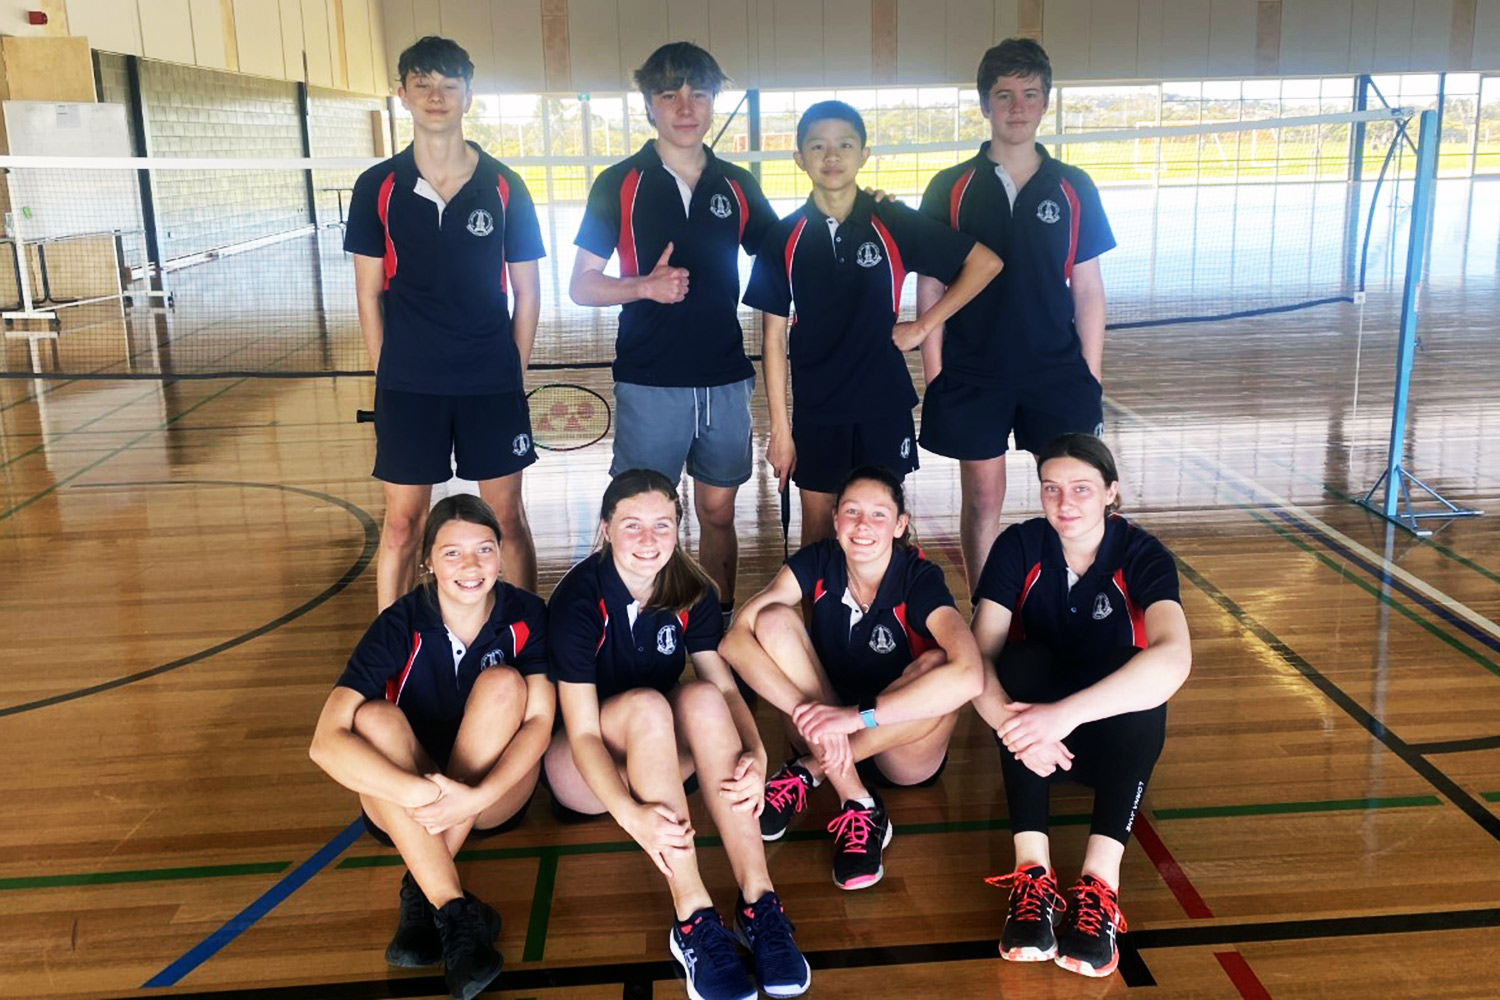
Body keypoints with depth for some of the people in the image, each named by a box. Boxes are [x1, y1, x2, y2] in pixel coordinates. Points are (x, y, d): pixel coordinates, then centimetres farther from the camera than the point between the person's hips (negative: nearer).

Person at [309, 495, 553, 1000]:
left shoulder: (525, 615, -12)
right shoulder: (401, 625, -16)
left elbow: (539, 720, -19)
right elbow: (327, 741, -26)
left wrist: (476, 797, -36)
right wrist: (421, 793, -39)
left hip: (497, 793, 1)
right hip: (408, 804, 0)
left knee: (503, 683, -26)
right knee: (375, 717, -30)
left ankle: (422, 892, -23)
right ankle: (455, 912, -35)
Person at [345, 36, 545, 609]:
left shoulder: (504, 186, 0)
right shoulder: (378, 188, 1)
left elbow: (526, 292, 5)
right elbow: (369, 294, 5)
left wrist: (512, 376, 2)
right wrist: (387, 379, 2)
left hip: (492, 384, 0)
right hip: (408, 387, 0)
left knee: (507, 517, 7)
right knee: (401, 523, 5)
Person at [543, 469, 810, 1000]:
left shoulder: (692, 592, -8)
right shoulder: (579, 598, -22)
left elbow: (725, 687, -13)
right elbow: (582, 733, -26)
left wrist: (755, 753, -34)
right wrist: (631, 814, -42)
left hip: (663, 756, 4)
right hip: (584, 774, -4)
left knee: (702, 697, -29)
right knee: (645, 704, -35)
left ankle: (758, 902, -34)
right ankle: (693, 920, -38)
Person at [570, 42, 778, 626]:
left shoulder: (737, 185, 7)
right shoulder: (619, 185, -1)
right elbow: (581, 286, -2)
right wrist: (644, 286, -19)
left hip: (725, 380, 3)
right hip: (649, 382, -3)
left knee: (718, 513, 12)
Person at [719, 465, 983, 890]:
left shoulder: (919, 578, -19)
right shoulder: (818, 562, -11)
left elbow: (969, 675, -38)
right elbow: (735, 639, -25)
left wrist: (856, 716, -42)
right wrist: (809, 713, -38)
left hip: (903, 749, -2)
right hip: (826, 738, 3)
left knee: (937, 665, -33)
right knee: (773, 619, -21)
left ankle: (806, 773, -18)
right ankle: (857, 804, -22)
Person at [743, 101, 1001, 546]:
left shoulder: (894, 223, -4)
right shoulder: (784, 238, -1)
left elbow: (986, 262, 1)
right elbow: (774, 337, 0)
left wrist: (924, 325, -4)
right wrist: (779, 426, -2)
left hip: (885, 404, 0)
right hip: (816, 409, 1)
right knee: (818, 525, 9)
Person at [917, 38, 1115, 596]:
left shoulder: (1073, 188, 4)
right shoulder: (950, 189, 1)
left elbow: (1087, 289, 6)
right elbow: (930, 287, 2)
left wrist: (1091, 377, 1)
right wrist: (934, 376, -4)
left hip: (1058, 372, 1)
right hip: (973, 375, -1)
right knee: (982, 502, 7)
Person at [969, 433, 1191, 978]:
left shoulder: (1143, 557, -16)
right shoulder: (1019, 547, -11)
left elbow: (1175, 657, -37)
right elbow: (979, 656, -22)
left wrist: (1065, 714, -48)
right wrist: (1013, 724, -43)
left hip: (1114, 739, -1)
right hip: (1037, 741, 1)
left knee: (1141, 672, -31)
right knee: (1024, 661, -29)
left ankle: (1100, 880, -38)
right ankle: (1031, 871, -35)